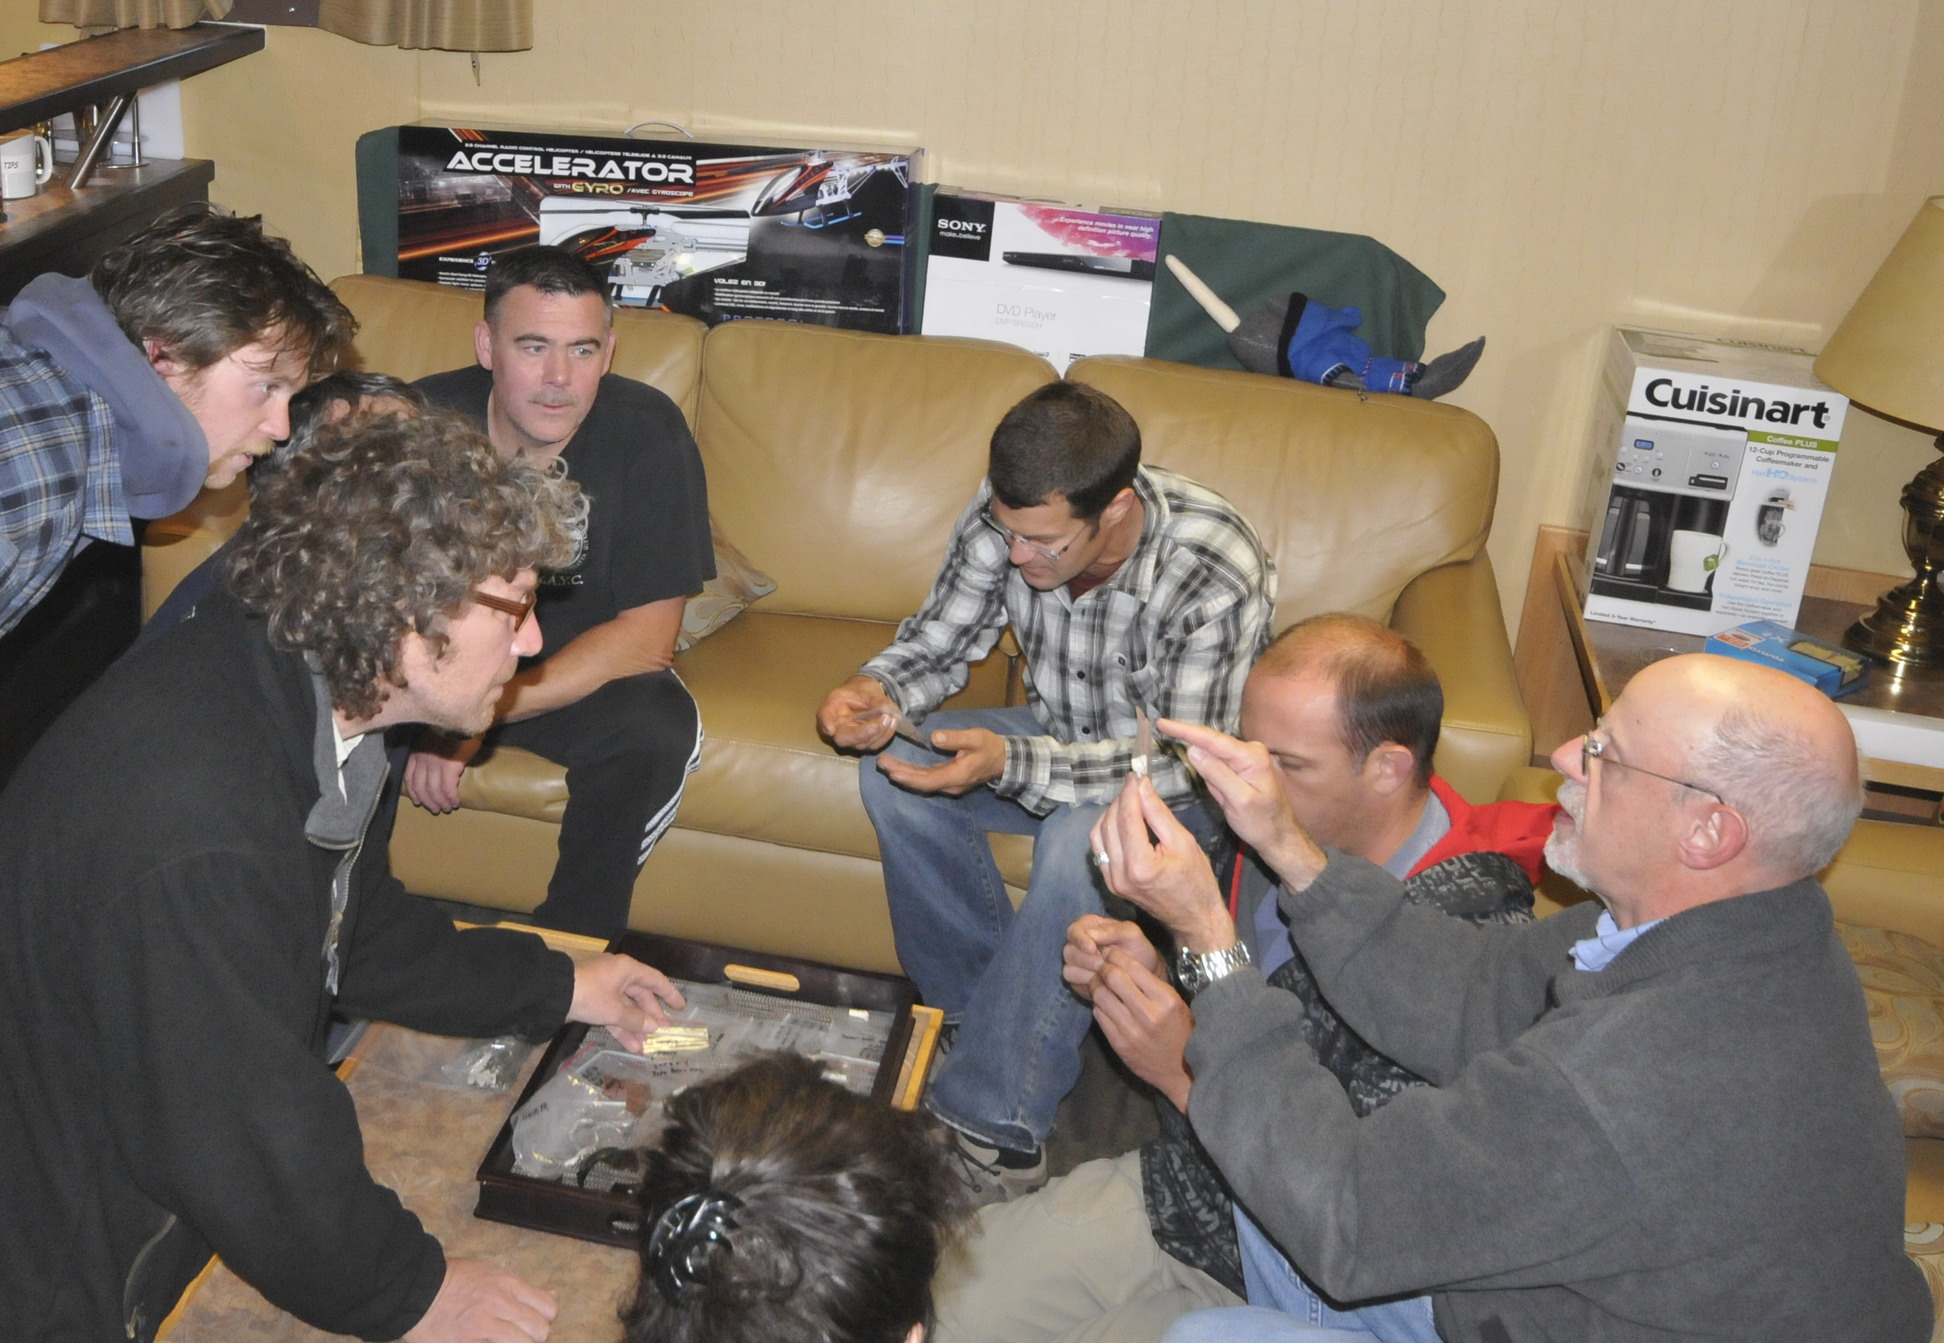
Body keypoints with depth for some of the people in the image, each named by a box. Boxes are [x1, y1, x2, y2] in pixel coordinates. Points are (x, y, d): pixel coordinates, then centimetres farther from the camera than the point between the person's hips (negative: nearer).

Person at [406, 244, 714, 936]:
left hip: (582, 671, -1)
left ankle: (570, 947, -12)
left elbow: (647, 639, -19)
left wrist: (484, 710, -25)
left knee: (656, 723, -31)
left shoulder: (647, 431, -18)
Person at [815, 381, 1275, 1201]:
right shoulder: (1008, 516, -18)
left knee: (1083, 837, -37)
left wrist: (1010, 761, -41)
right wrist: (877, 690, -28)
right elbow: (941, 638, -4)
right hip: (1062, 734, 6)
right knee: (895, 773, -18)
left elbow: (1185, 759, -30)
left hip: (1186, 781, -5)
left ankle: (994, 1120, -24)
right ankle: (979, 1009, -4)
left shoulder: (1218, 577, -33)